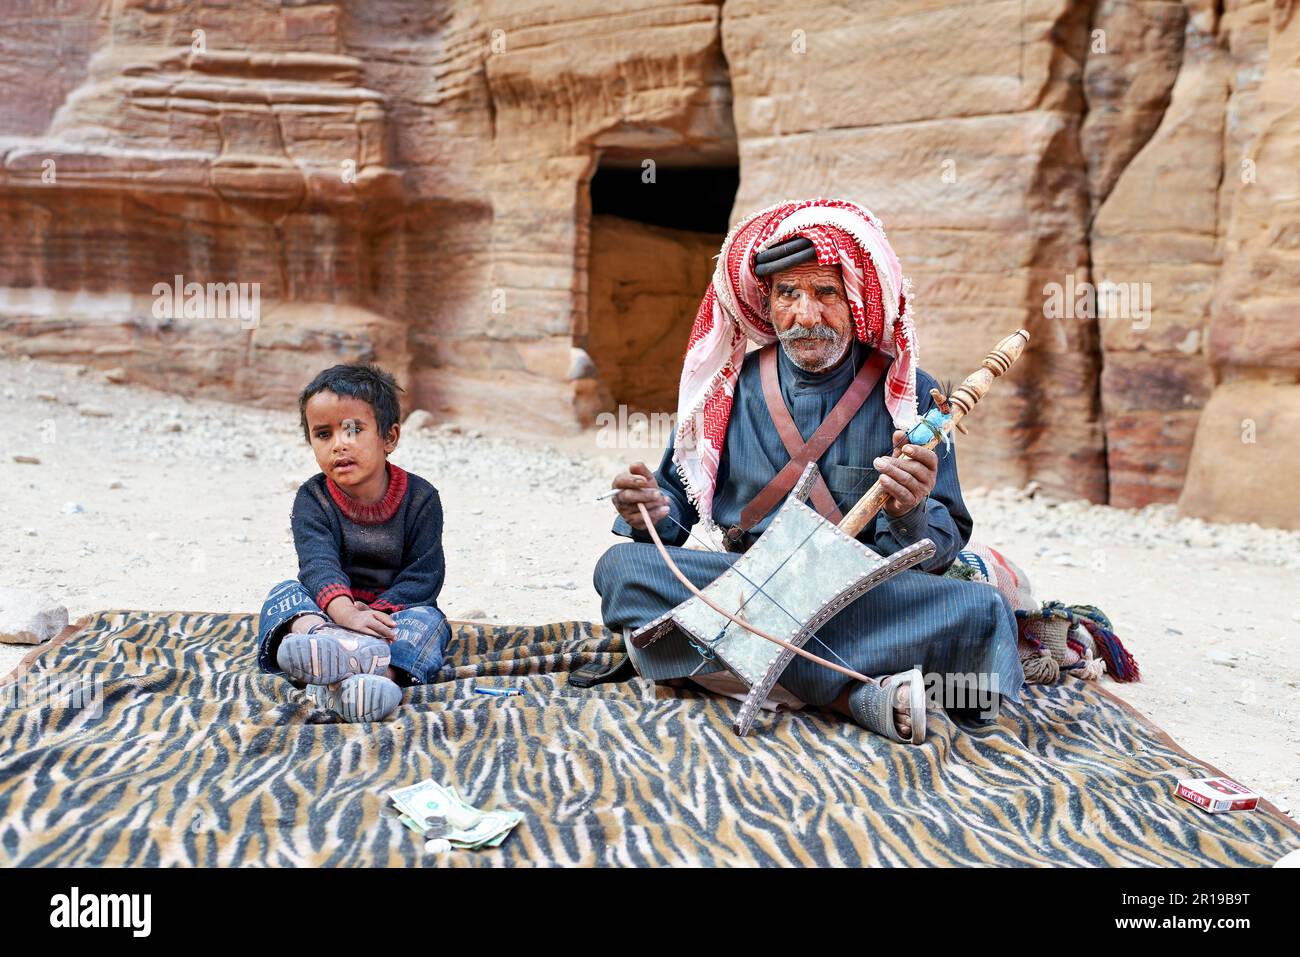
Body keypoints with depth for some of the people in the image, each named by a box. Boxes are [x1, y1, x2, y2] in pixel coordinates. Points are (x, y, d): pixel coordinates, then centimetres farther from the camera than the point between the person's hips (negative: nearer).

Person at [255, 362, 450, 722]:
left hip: (393, 612, -1)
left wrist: (375, 613, -27)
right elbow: (318, 561, -22)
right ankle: (324, 644, -63)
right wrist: (347, 614, -43)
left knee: (429, 619, -29)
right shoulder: (312, 498, -3)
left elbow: (424, 575, -9)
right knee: (284, 592, -24)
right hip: (327, 613, 1)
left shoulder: (420, 497, -4)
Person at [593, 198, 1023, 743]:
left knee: (982, 613, -29)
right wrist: (653, 512, -10)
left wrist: (912, 514, -22)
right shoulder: (729, 383, 8)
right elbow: (682, 499, 14)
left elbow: (946, 546, 1)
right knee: (621, 567, -27)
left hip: (868, 592, -2)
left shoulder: (911, 395, 4)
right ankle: (858, 693, -30)